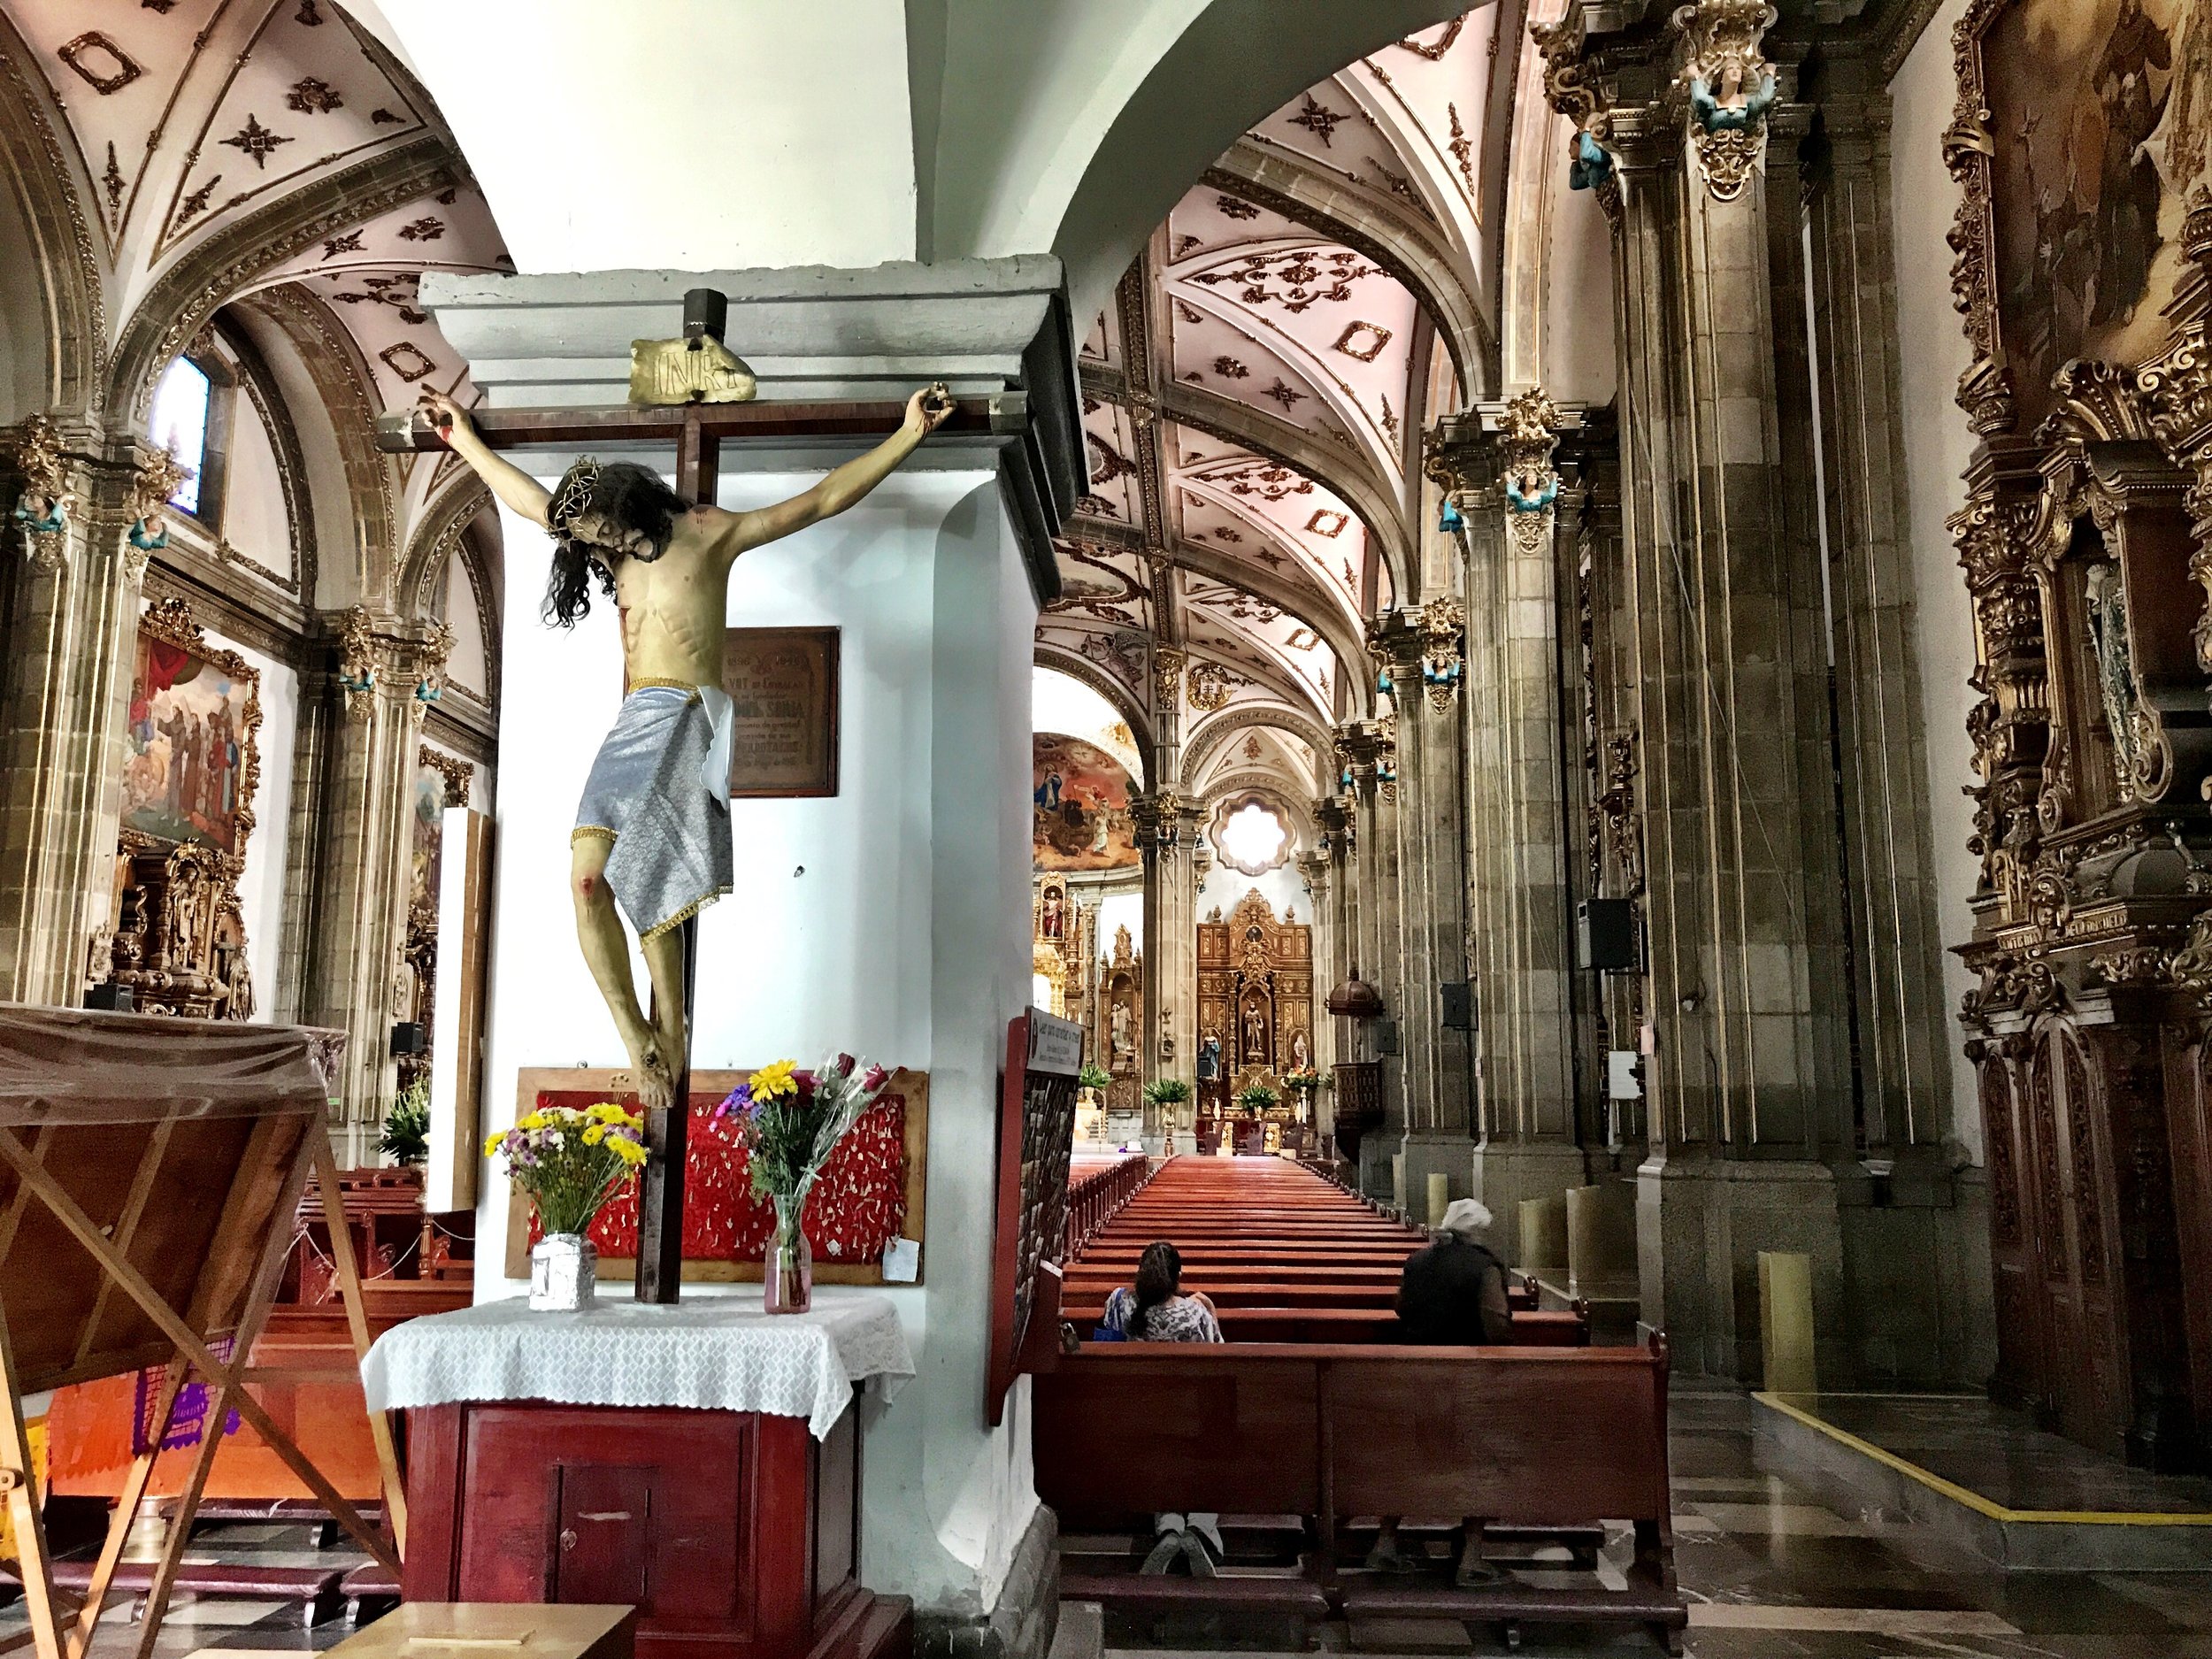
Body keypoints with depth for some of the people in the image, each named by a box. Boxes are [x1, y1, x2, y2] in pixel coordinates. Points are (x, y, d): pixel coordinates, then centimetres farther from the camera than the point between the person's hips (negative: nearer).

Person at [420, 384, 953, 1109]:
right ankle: (638, 1040, -8)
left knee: (651, 892, -17)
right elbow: (535, 501, 39)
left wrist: (908, 435, 1)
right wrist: (467, 441, 48)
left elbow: (822, 499, 4)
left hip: (688, 720, -6)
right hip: (633, 723, 6)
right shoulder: (615, 554, 25)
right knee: (588, 878, -14)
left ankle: (668, 1044, -8)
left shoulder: (706, 533, 6)